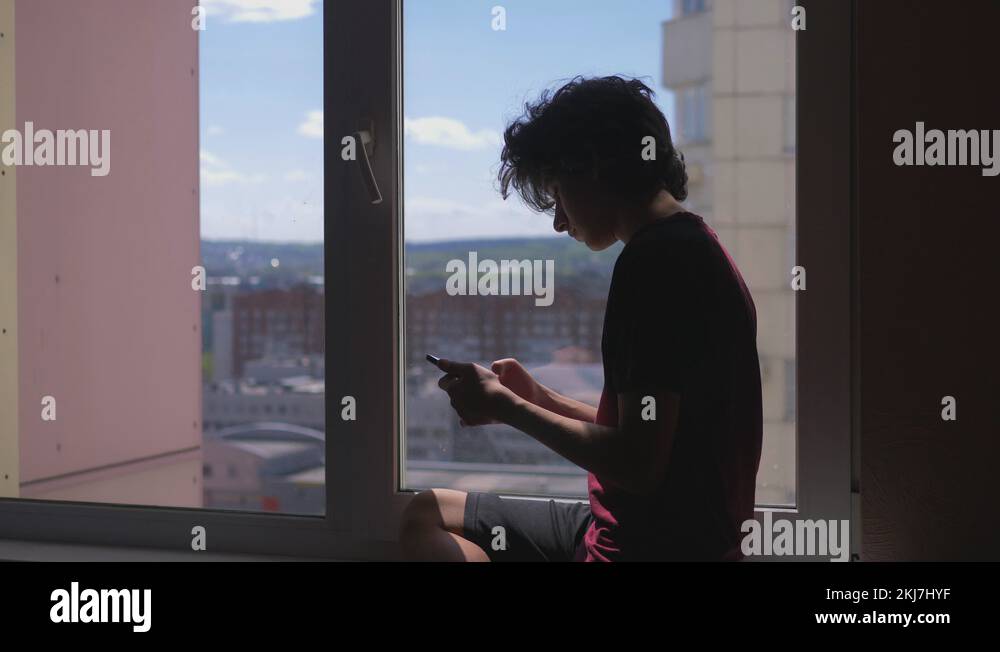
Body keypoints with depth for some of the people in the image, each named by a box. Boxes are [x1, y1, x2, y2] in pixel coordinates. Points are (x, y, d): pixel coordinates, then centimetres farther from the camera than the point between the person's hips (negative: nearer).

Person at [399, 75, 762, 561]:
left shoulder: (656, 260, -18)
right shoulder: (691, 248, 13)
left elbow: (638, 463, -22)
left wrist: (506, 407, -10)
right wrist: (540, 401, 10)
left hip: (658, 544, -11)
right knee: (428, 516, 19)